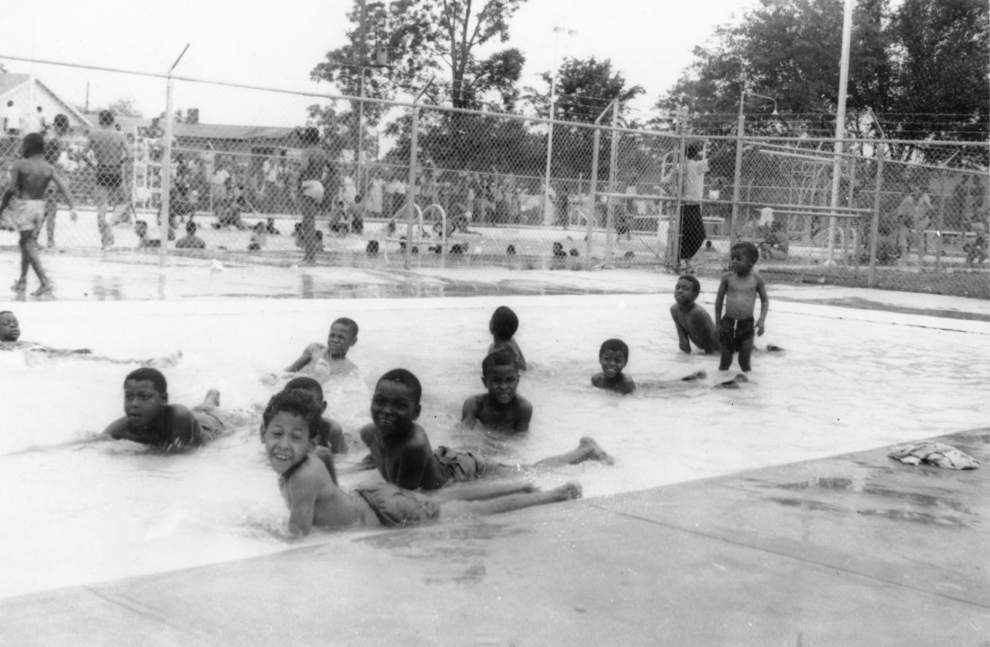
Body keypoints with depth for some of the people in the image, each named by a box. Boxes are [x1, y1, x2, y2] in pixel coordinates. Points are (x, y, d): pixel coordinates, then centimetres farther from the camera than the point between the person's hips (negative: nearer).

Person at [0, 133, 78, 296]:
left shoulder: (19, 165, -7)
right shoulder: (49, 168, 5)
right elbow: (62, 187, -3)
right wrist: (72, 207, -6)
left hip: (23, 205, -5)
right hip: (40, 206, 6)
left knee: (29, 245, -6)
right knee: (26, 243, 20)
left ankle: (45, 281, -18)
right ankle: (22, 281, 27)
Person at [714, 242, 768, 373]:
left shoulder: (756, 279, -4)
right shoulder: (727, 277, -3)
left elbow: (764, 301, 6)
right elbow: (719, 299, 6)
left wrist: (762, 320, -7)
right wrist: (718, 322, 7)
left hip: (747, 323, 0)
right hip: (728, 322, 1)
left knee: (745, 356, 1)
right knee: (725, 354, 6)